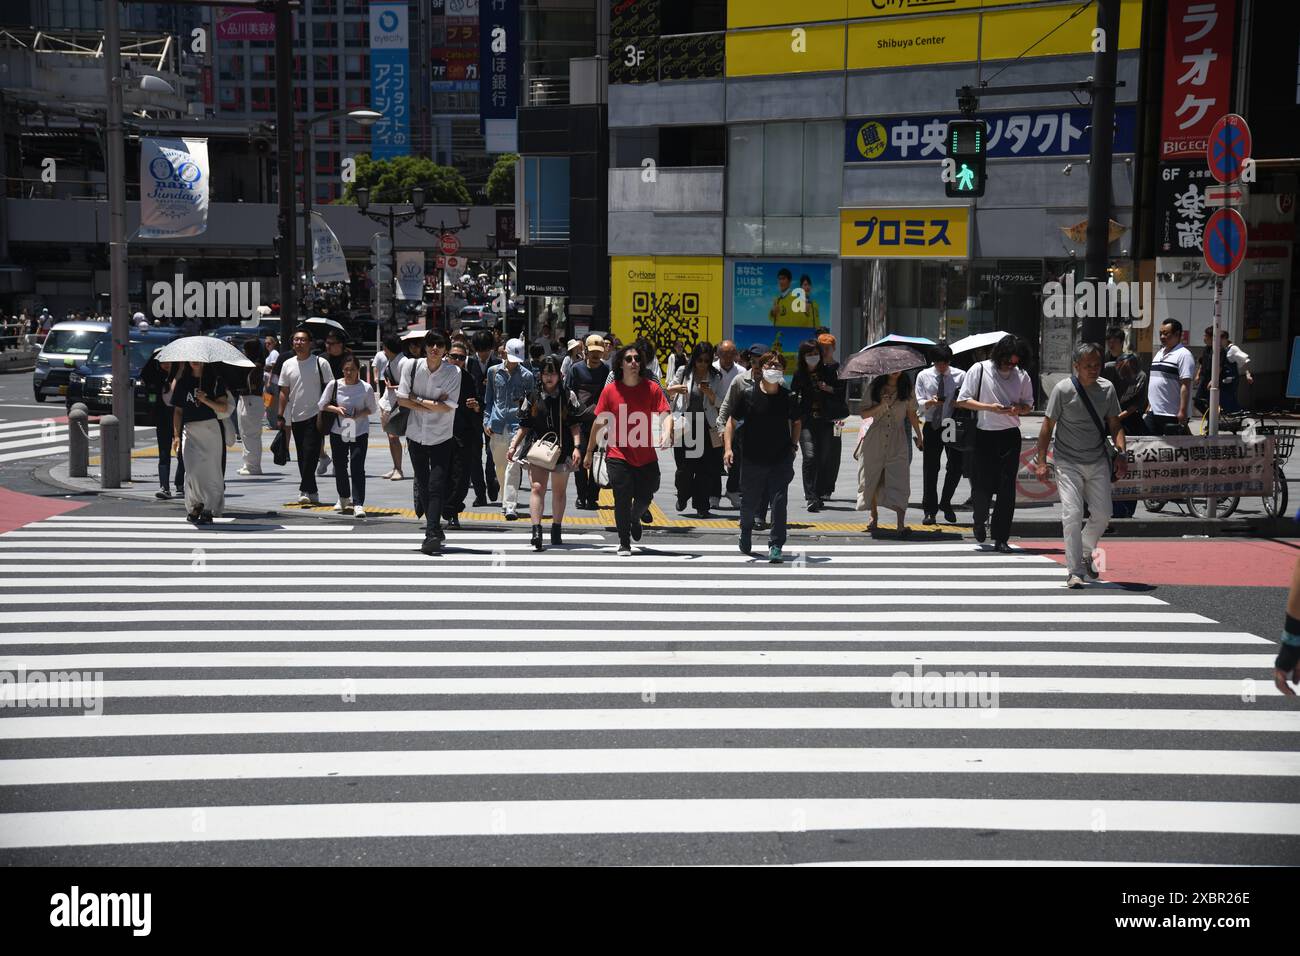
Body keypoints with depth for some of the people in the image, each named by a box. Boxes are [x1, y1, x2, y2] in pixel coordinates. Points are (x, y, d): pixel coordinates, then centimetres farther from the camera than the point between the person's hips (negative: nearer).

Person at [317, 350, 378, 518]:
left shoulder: (366, 387, -8)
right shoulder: (334, 385, -4)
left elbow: (372, 408, 4)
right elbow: (321, 405, 4)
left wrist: (360, 414, -16)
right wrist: (336, 409, -14)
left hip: (359, 433, -2)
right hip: (338, 431, 3)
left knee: (357, 467, -12)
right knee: (340, 466, 12)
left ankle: (358, 504, -12)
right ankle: (344, 499, 33)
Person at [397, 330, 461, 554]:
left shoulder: (453, 372, -10)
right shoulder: (411, 367, -4)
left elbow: (447, 406, -16)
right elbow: (402, 399, -7)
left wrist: (418, 399, -12)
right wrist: (432, 405, -13)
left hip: (441, 438, -3)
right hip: (416, 435, 3)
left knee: (436, 487, -12)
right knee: (423, 485, 11)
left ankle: (432, 535, -17)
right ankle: (435, 530, 26)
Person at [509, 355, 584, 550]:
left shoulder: (568, 396, 5)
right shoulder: (532, 398, 8)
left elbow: (575, 426, 1)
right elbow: (524, 427, 10)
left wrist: (576, 447, -10)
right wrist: (513, 446, 1)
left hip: (562, 449, 1)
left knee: (559, 490, 11)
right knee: (537, 488, -16)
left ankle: (556, 530, 24)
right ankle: (536, 532, -25)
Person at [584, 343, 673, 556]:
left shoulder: (652, 388, -3)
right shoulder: (610, 390, -2)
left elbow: (665, 414, -9)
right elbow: (599, 423, 4)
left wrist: (666, 433, -31)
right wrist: (589, 452, 8)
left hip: (646, 456, 1)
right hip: (618, 456, -1)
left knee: (644, 497, 10)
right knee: (622, 500, -3)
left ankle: (635, 519, 45)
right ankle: (624, 543, 13)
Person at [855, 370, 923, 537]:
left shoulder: (906, 390, 4)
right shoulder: (875, 388, 2)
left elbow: (912, 414, 13)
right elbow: (864, 414, -1)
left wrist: (919, 437, 18)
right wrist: (881, 406, -17)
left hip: (897, 442, -1)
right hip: (875, 440, 1)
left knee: (899, 481, -13)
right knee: (871, 479, 6)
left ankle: (901, 524, -21)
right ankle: (874, 518, 25)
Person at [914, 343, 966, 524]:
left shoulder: (960, 376, 2)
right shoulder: (923, 376, 5)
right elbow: (919, 402, 2)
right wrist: (930, 402, -18)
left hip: (953, 426, 0)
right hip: (932, 426, 1)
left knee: (956, 467, -4)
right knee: (930, 469, 3)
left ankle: (945, 503, 19)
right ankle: (930, 511, 12)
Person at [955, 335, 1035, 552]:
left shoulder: (1022, 376, 6)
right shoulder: (979, 370, -3)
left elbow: (1028, 405, 16)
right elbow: (962, 400, -4)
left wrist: (1019, 408, -8)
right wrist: (990, 407, -15)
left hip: (1010, 437, 2)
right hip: (983, 436, -2)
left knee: (1007, 489, -3)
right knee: (981, 486, 0)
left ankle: (1001, 539, 3)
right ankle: (980, 522, 31)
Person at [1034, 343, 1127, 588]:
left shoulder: (1107, 388, 1)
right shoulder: (1063, 389, -11)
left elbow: (1114, 425, 9)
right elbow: (1048, 426, -6)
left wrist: (1120, 453, -7)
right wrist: (1041, 461, -11)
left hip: (1098, 461, 4)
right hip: (1068, 462, -4)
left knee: (1102, 514, 5)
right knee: (1072, 514, -13)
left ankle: (1085, 553, 33)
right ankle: (1075, 571, -9)